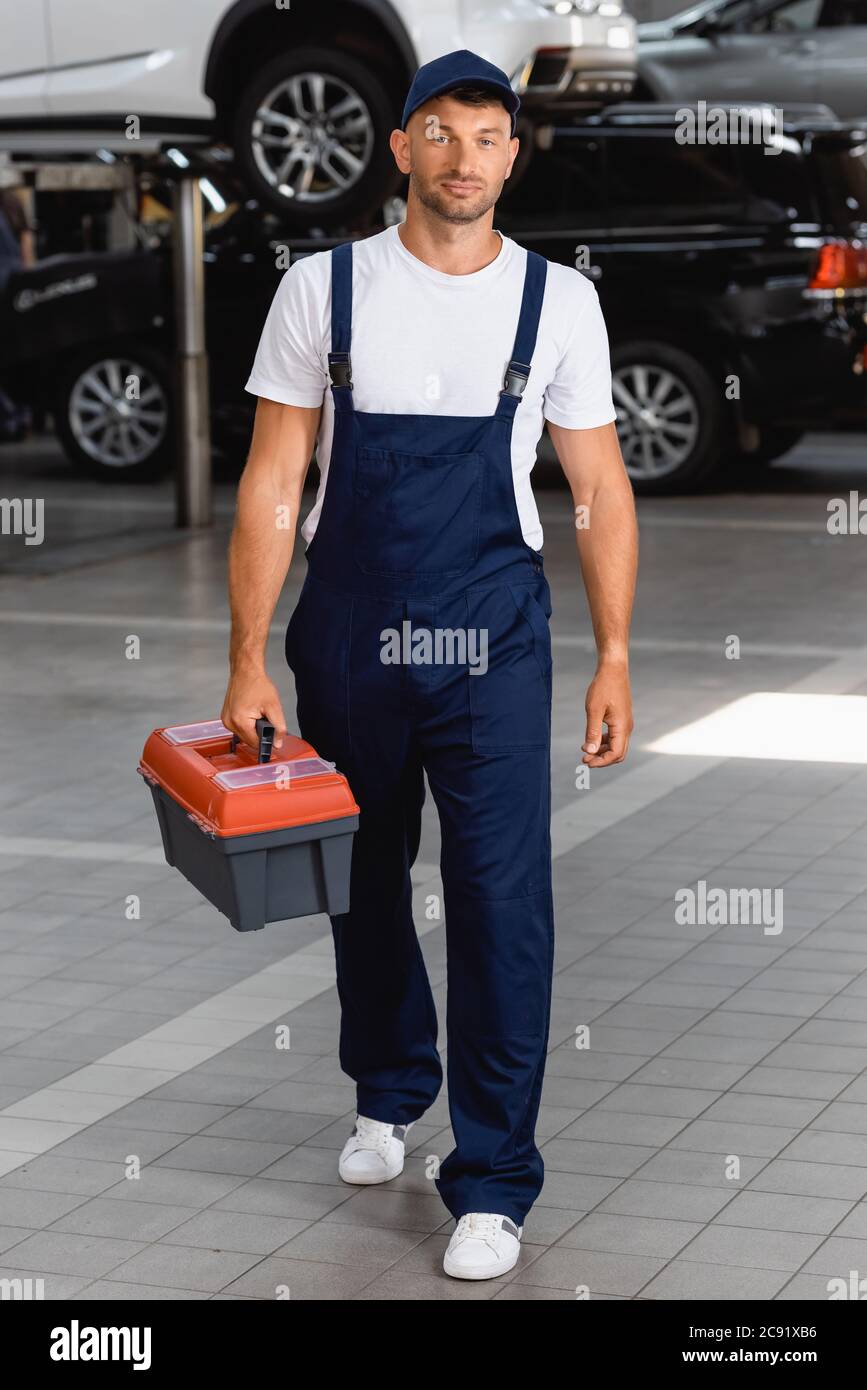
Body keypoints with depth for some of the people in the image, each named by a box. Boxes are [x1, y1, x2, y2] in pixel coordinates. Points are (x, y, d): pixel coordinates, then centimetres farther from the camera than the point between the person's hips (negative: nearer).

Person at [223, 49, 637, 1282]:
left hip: (492, 641, -1)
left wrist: (614, 657, -1)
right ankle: (388, 1096, 40)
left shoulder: (558, 299, 0)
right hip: (347, 636, 1)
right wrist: (248, 661, -5)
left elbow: (600, 489, 5)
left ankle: (493, 1181, 2)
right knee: (366, 882, 16)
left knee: (502, 900, -7)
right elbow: (273, 484, 0)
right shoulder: (323, 289, -1)